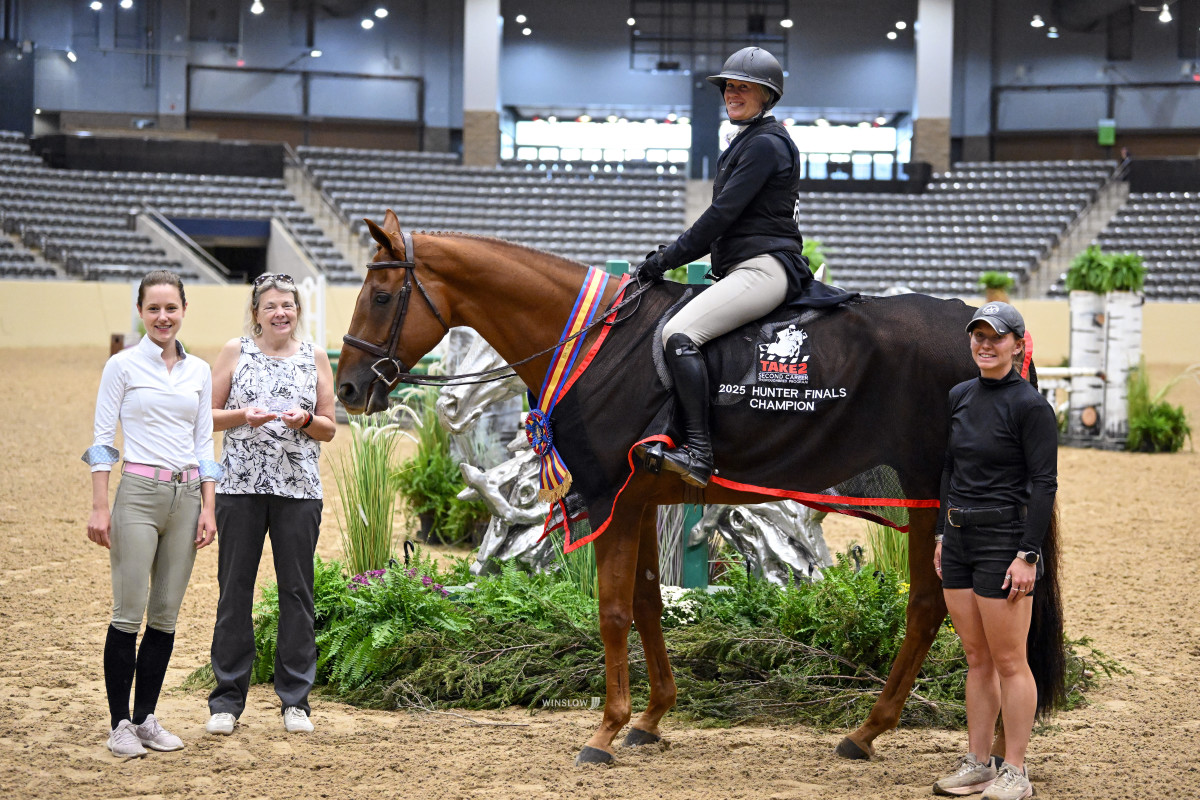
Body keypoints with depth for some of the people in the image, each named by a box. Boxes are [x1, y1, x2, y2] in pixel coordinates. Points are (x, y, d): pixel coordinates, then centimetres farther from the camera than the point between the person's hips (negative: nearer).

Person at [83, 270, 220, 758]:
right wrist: (99, 507, -9)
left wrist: (207, 508, 6)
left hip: (186, 497, 4)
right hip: (139, 494, -4)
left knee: (166, 615, 7)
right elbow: (102, 438, -2)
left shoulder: (199, 371, 10)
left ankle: (146, 718, 15)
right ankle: (120, 724, 3)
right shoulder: (123, 366, -2)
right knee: (129, 613, -5)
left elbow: (204, 443, 13)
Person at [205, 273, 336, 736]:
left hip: (298, 489, 1)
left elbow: (330, 430, 9)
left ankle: (295, 700, 11)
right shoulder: (235, 352, 5)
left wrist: (305, 420, -11)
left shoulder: (315, 358, 8)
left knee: (297, 591, 3)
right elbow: (208, 416, 5)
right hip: (241, 485, -1)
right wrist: (243, 416, -14)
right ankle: (227, 698, 10)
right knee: (235, 588, 2)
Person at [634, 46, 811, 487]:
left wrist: (669, 257, -10)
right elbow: (724, 218, 26)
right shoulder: (747, 142, 25)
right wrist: (672, 252, 16)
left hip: (765, 266, -11)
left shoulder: (765, 144, -8)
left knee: (679, 334, -28)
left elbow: (723, 213, -14)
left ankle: (698, 452, -36)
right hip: (744, 268, 11)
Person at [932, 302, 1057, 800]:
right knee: (976, 659, 12)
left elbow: (1044, 484, -13)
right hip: (959, 538, 7)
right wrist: (942, 534, 15)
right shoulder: (959, 397, 11)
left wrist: (1028, 556, -17)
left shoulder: (1030, 405, -11)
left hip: (1004, 540, -7)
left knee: (1009, 662, -2)